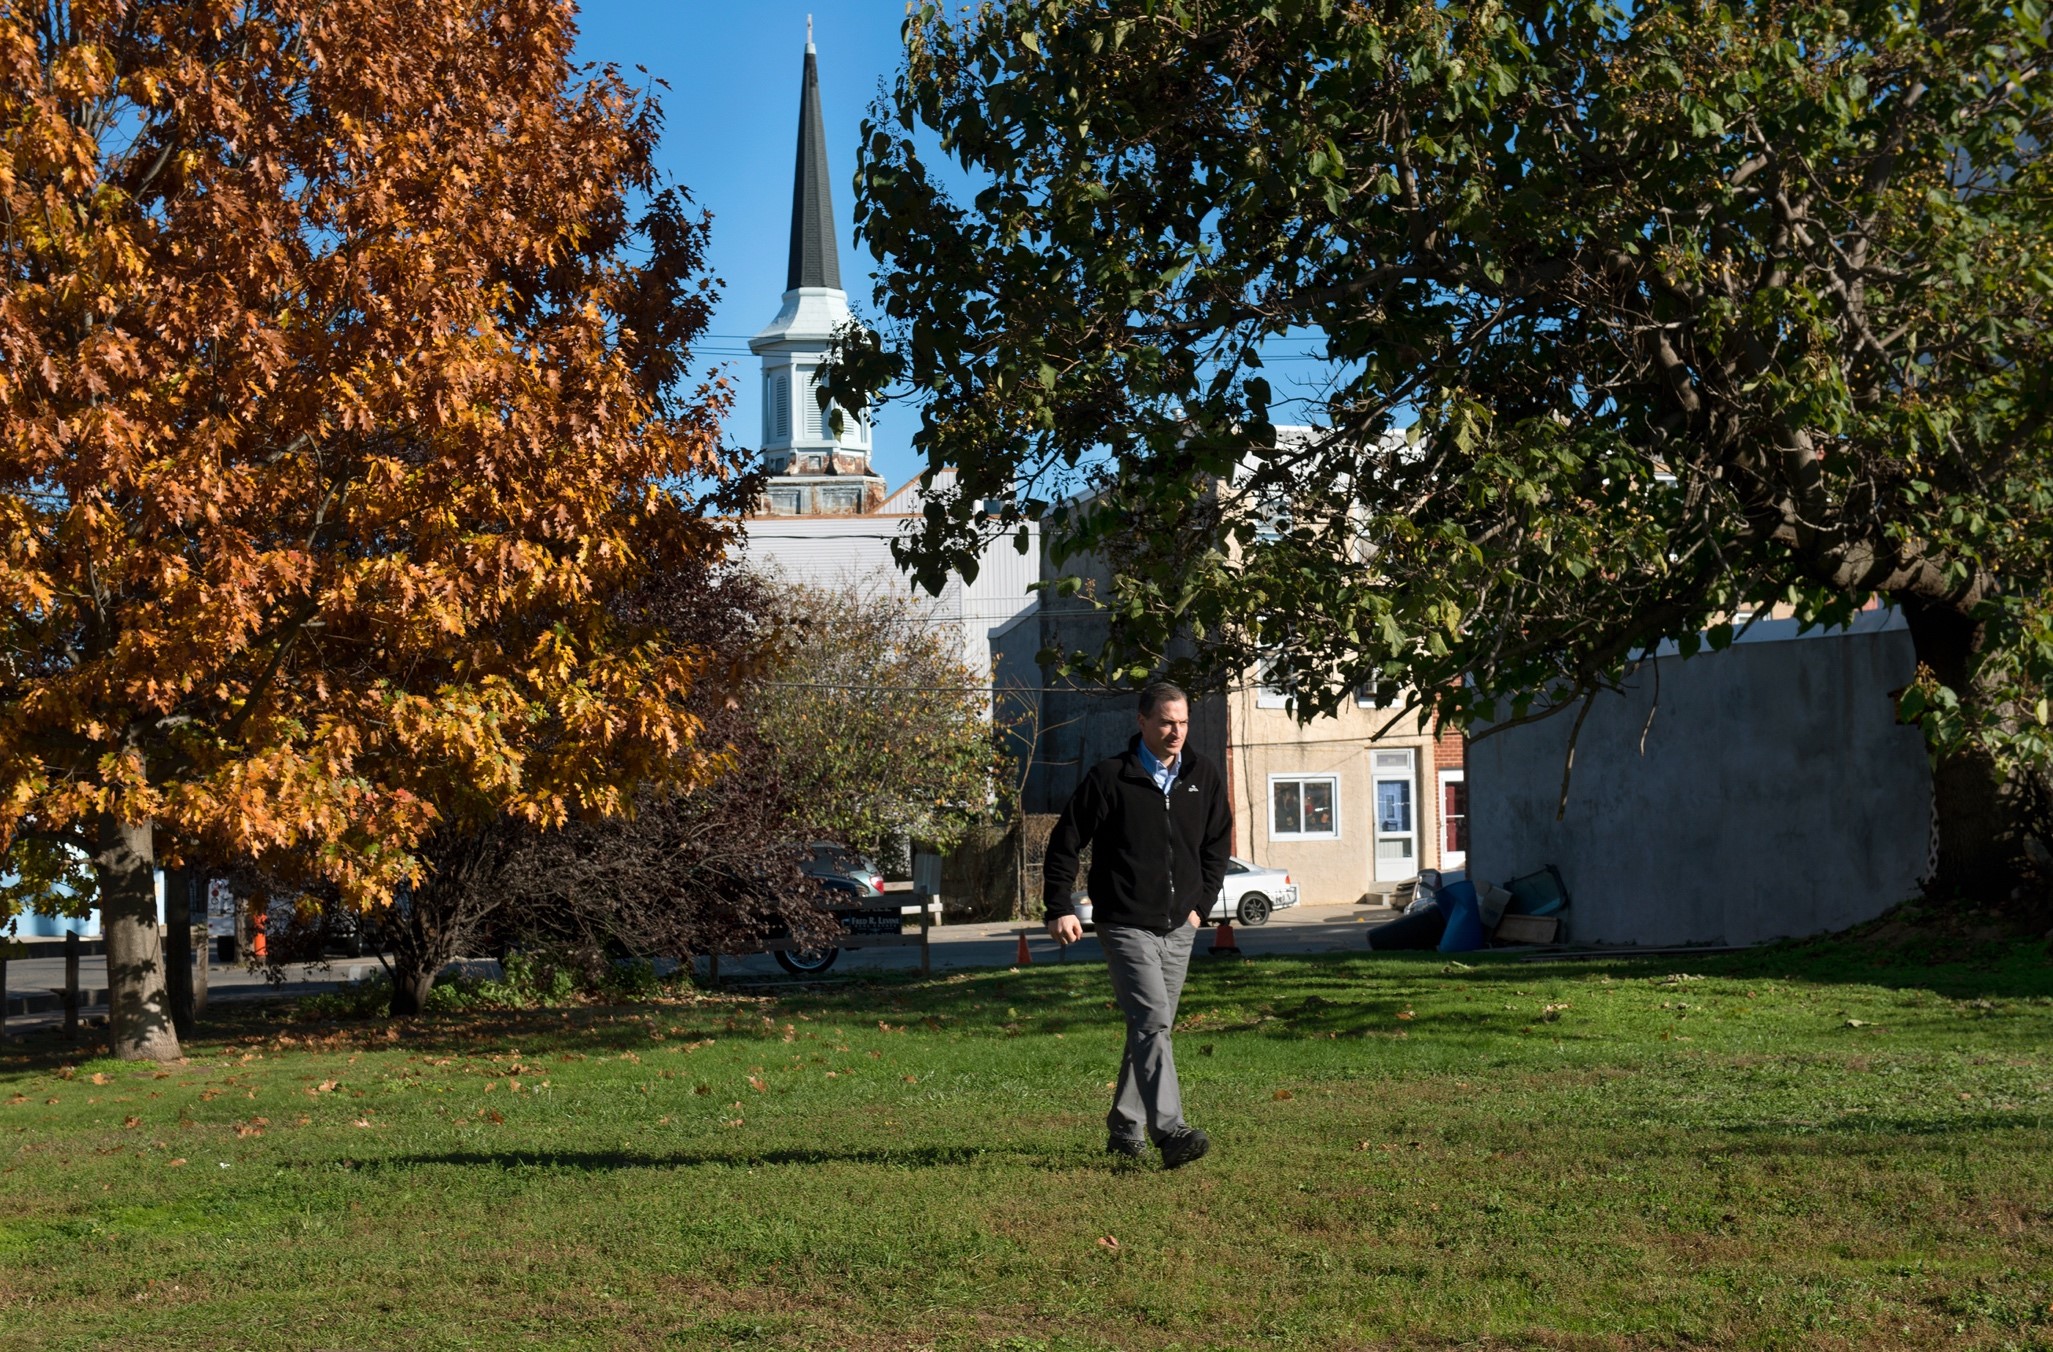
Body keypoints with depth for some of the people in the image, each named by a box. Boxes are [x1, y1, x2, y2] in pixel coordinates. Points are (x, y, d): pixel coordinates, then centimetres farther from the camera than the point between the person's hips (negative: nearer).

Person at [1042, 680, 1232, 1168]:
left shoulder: (1204, 778, 6)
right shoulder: (1110, 777, -8)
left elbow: (1218, 844, 19)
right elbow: (1065, 842, -2)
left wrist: (1202, 902, 11)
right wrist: (1060, 908, -7)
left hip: (1179, 928, 6)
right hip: (1126, 925, -6)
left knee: (1151, 1026, 12)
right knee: (1153, 1020, -18)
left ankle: (1126, 1127, 24)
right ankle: (1170, 1132, -24)